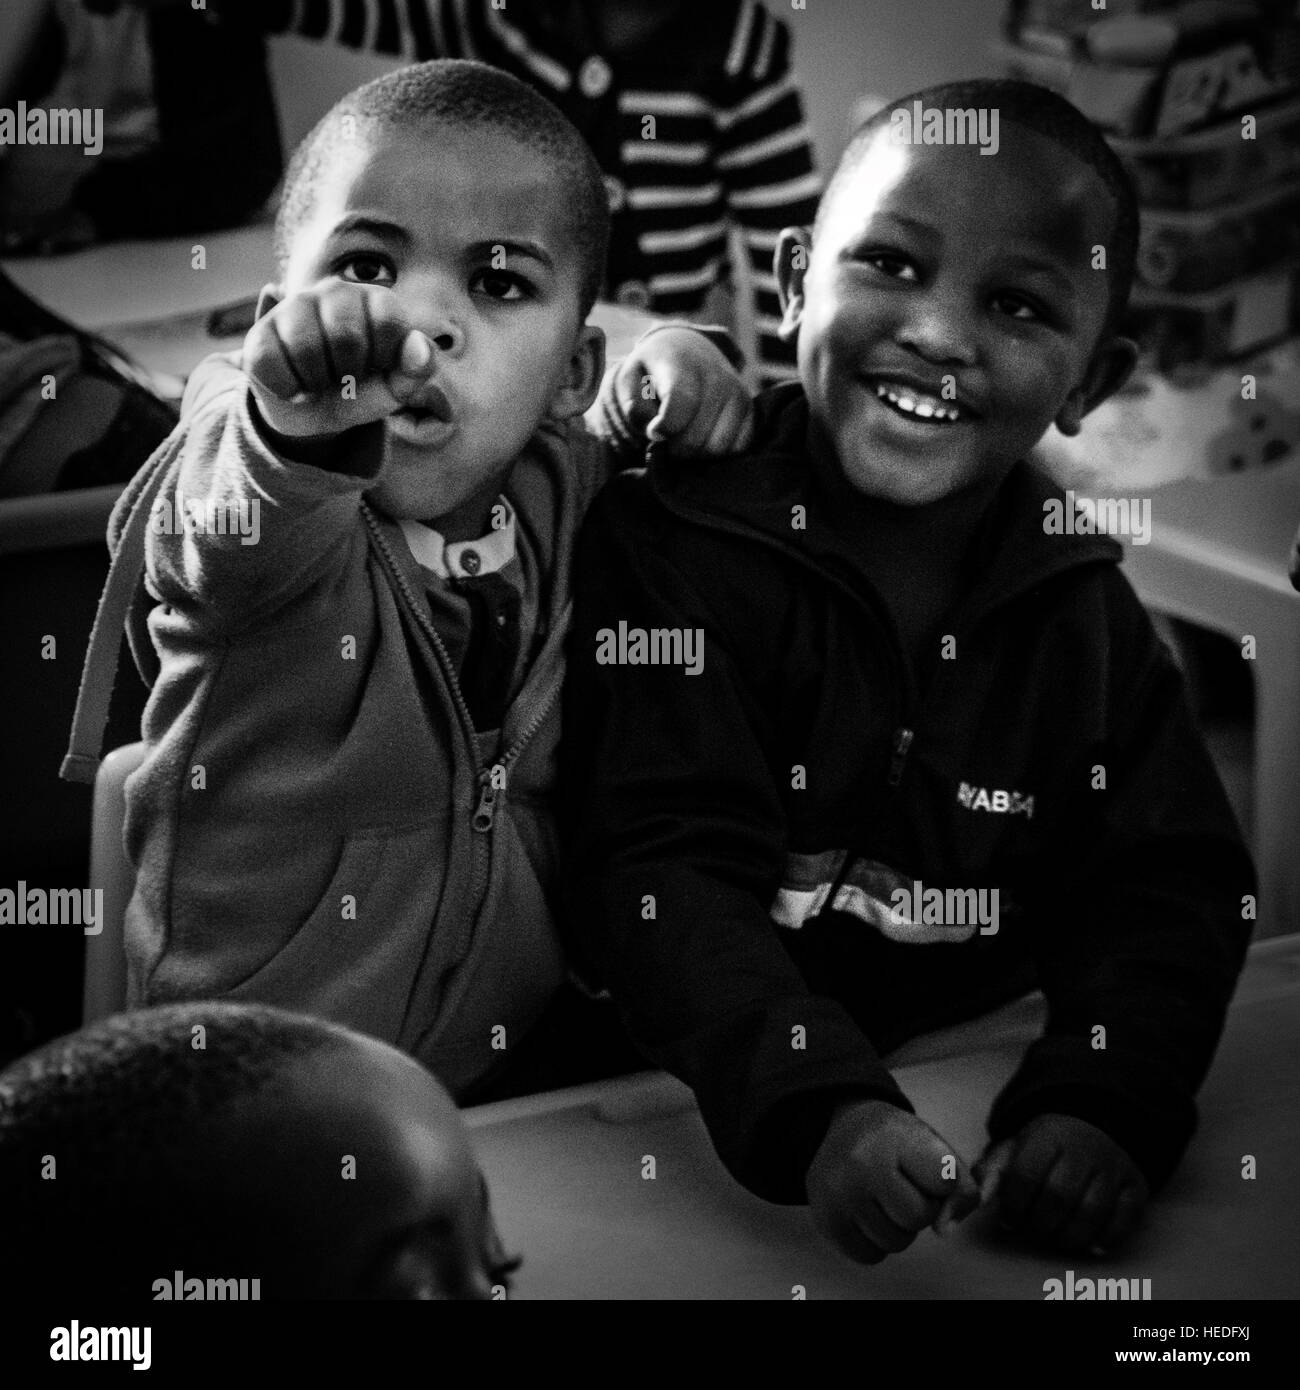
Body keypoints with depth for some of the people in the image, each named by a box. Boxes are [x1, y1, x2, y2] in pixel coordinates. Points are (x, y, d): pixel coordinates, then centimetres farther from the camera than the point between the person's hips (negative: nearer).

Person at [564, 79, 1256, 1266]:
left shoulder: (1084, 609, 4)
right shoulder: (670, 548, -9)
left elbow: (1167, 889, -1)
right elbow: (664, 877, -18)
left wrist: (1107, 1105, -21)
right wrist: (822, 1111, -33)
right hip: (692, 1119, -2)